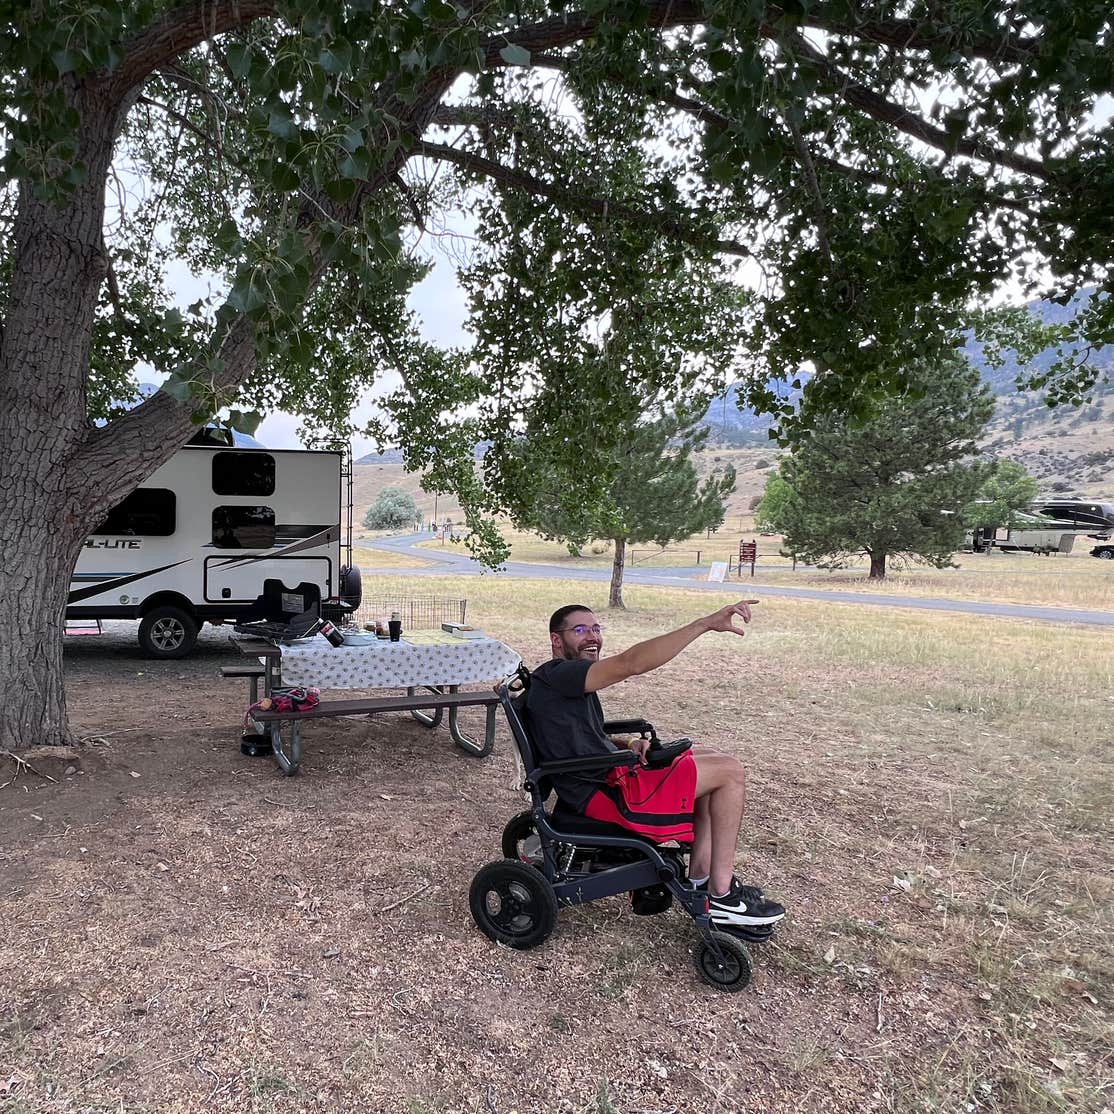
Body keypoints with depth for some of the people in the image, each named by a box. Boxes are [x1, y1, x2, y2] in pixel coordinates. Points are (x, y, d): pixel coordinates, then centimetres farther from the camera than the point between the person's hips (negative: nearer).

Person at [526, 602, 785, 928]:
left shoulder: (570, 680, 14)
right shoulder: (556, 675, -19)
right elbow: (631, 663, -32)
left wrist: (628, 744, 0)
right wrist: (706, 623, -35)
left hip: (608, 775, 11)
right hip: (606, 794, -11)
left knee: (710, 760, 18)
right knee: (729, 772, -8)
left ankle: (700, 879, 14)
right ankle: (723, 897, -1)